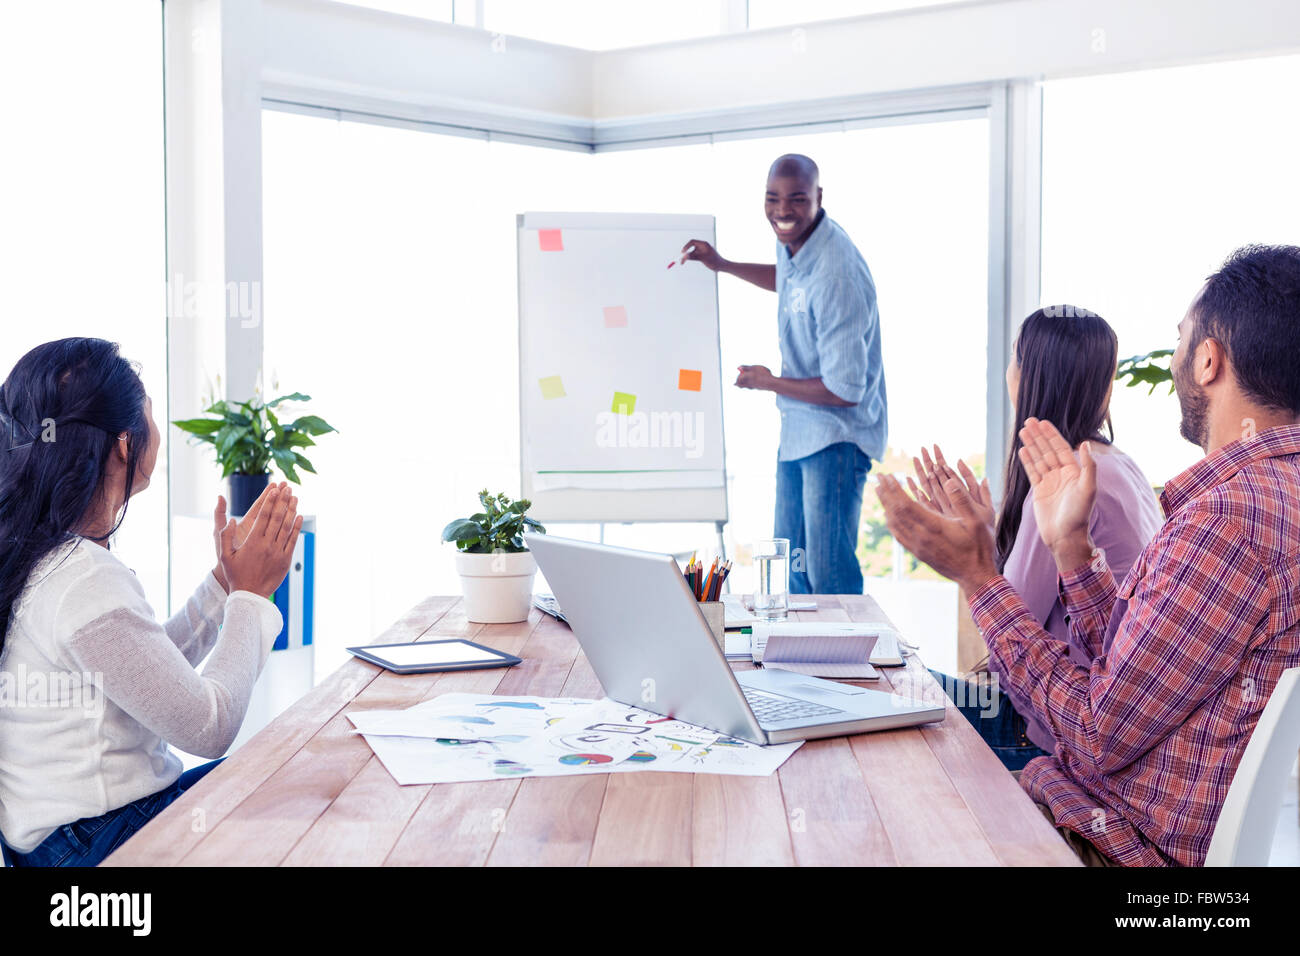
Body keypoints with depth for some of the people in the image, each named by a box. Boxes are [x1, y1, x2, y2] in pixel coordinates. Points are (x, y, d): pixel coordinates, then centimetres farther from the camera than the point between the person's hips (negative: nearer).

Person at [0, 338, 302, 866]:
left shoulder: (46, 553, 3)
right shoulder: (88, 583, -27)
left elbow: (158, 672, 11)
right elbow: (209, 726, -18)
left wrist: (225, 579, 7)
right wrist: (250, 593, -8)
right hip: (98, 842, -9)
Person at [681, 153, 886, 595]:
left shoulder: (836, 275, -28)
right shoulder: (793, 240, 1)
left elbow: (844, 390, -26)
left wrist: (770, 382, -12)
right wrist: (722, 265, 19)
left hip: (835, 439, -9)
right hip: (797, 428, 9)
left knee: (829, 574, -8)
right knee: (791, 565, 15)